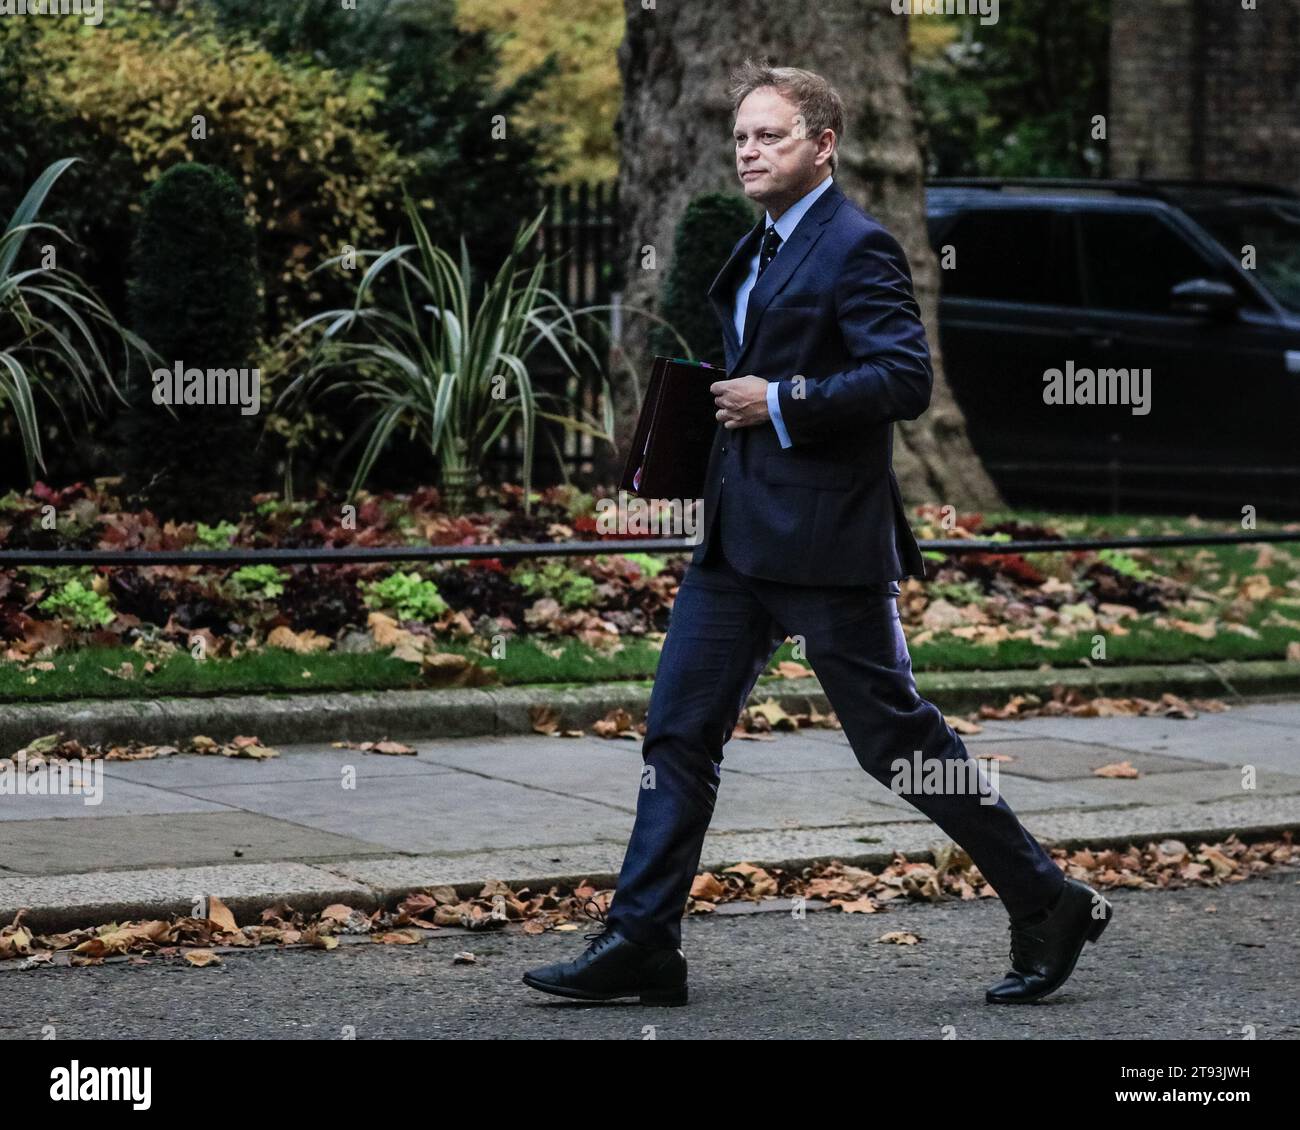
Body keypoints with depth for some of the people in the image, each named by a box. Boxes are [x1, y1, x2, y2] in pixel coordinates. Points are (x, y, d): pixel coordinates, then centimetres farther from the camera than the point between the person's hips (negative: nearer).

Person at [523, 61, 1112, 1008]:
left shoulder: (857, 247, -12)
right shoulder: (760, 249, 16)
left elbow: (907, 377, -21)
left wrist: (781, 403, -20)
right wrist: (728, 404, 13)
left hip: (825, 537, -9)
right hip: (740, 535, 9)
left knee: (894, 735, -2)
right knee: (680, 729, 4)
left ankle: (1050, 906, 12)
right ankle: (641, 943, 8)